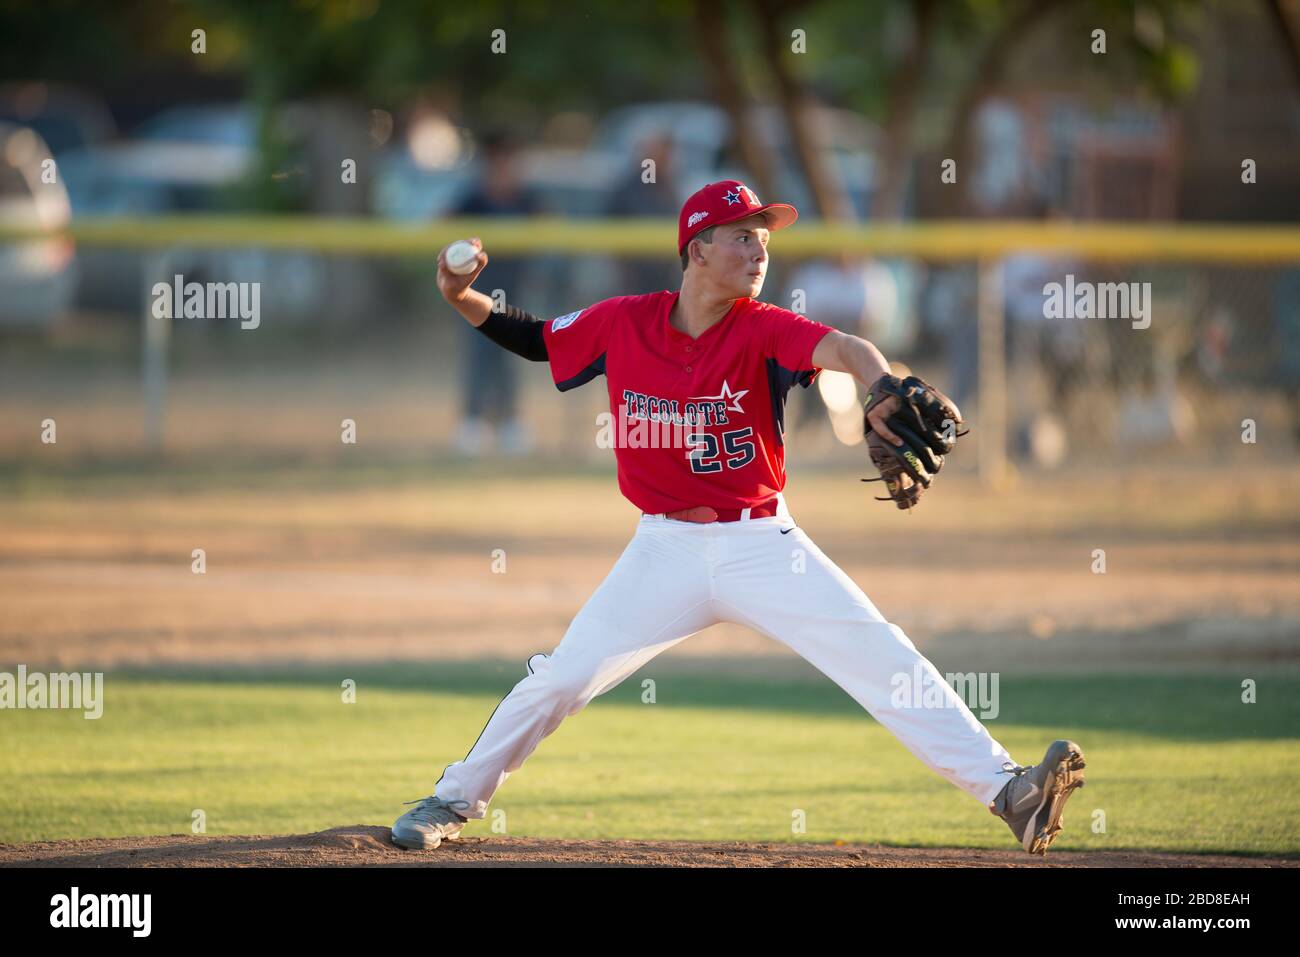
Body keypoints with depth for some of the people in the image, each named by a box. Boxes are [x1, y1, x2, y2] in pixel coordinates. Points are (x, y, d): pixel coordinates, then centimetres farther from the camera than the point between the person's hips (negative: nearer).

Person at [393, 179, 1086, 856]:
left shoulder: (763, 329, -11)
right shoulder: (622, 323, -4)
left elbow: (842, 349, -30)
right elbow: (536, 340, 13)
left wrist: (881, 391, -53)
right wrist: (464, 300, -5)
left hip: (762, 545, -1)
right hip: (666, 550, 1)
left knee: (887, 662, -13)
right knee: (560, 678, -1)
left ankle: (1005, 790, -15)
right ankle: (455, 800, 20)